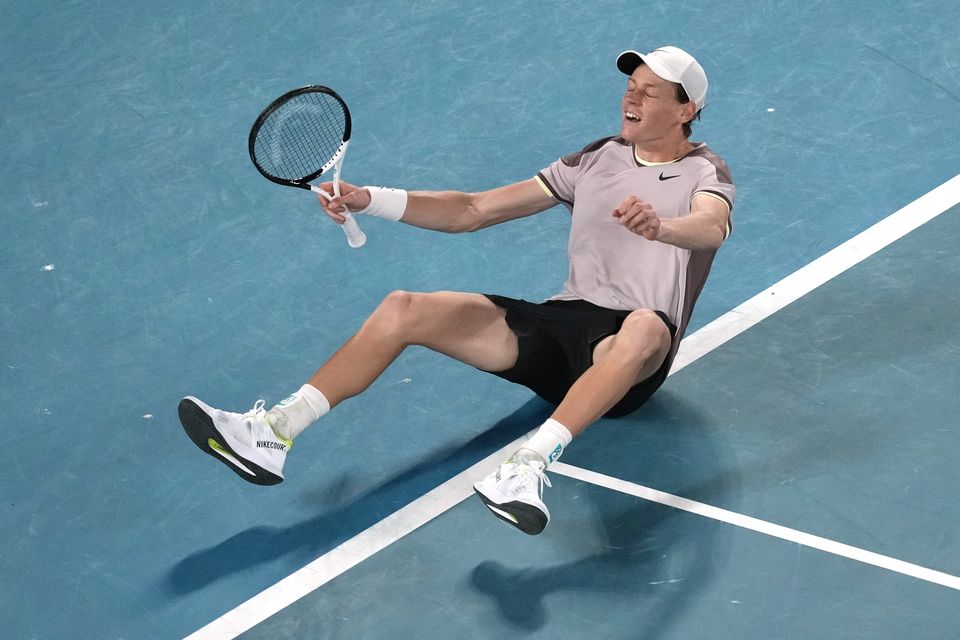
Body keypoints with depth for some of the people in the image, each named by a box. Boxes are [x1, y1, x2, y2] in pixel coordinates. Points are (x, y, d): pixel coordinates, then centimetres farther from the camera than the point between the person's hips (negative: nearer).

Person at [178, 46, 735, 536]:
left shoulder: (705, 172, 4)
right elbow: (471, 211, 15)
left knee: (647, 327, -43)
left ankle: (531, 465, -57)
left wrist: (660, 225, -48)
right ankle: (273, 435, -20)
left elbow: (713, 226, -24)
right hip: (560, 323, 5)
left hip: (622, 364, -5)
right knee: (404, 310, -12)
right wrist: (369, 200, 2)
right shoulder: (598, 159, 19)